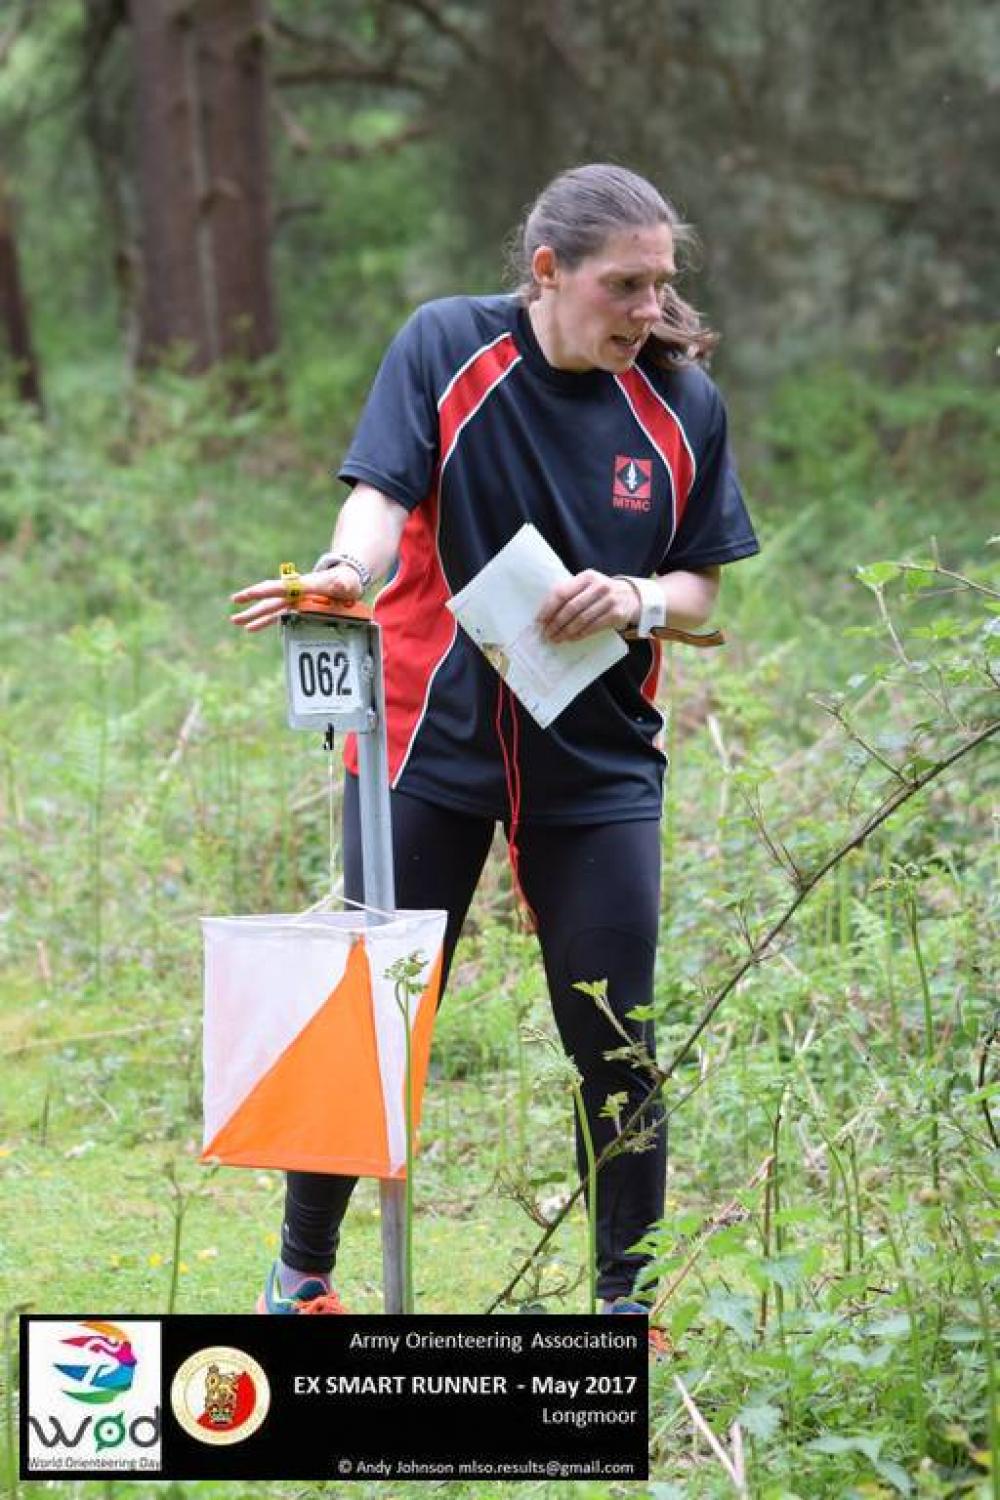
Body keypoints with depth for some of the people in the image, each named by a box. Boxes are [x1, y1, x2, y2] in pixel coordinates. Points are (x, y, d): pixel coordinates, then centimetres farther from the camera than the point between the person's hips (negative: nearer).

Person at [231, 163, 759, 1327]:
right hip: (431, 738, -2)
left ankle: (626, 1298, 18)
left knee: (616, 1038, 1)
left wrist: (634, 602, -17)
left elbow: (699, 587, 5)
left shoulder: (683, 405, 0)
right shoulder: (445, 346, -6)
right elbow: (382, 490, -15)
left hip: (598, 757, 2)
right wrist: (349, 567, -37)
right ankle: (301, 1275, 21)